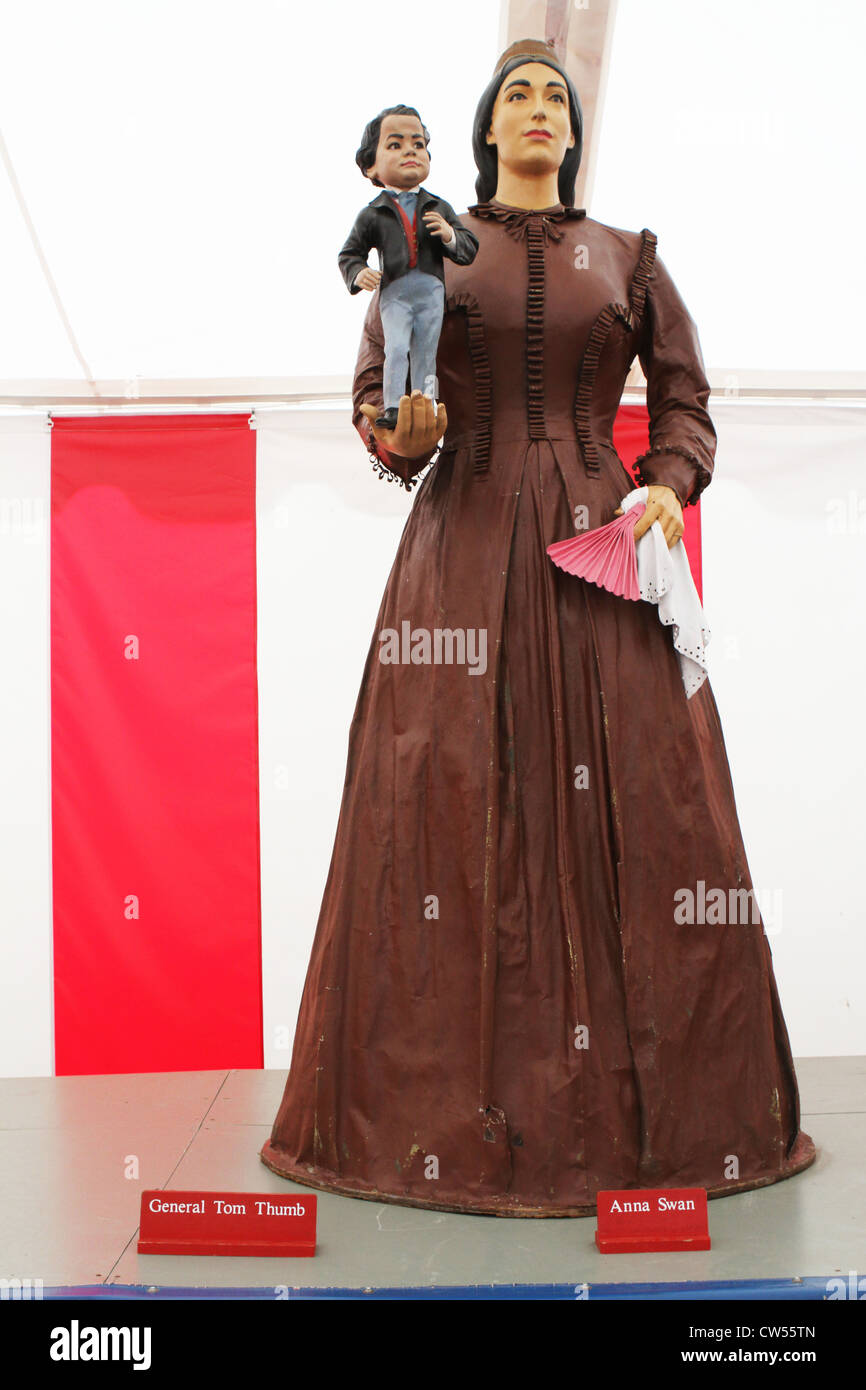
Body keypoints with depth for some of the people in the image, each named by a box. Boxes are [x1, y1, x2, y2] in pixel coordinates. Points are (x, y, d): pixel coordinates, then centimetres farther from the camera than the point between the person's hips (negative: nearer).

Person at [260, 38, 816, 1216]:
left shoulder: (628, 258, 15)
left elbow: (686, 400, 13)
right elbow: (374, 394, 10)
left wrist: (670, 485, -6)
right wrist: (396, 435, -12)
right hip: (464, 548, 0)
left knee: (630, 802, -4)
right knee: (450, 808, -6)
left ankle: (664, 1108, 8)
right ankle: (442, 1108, 4)